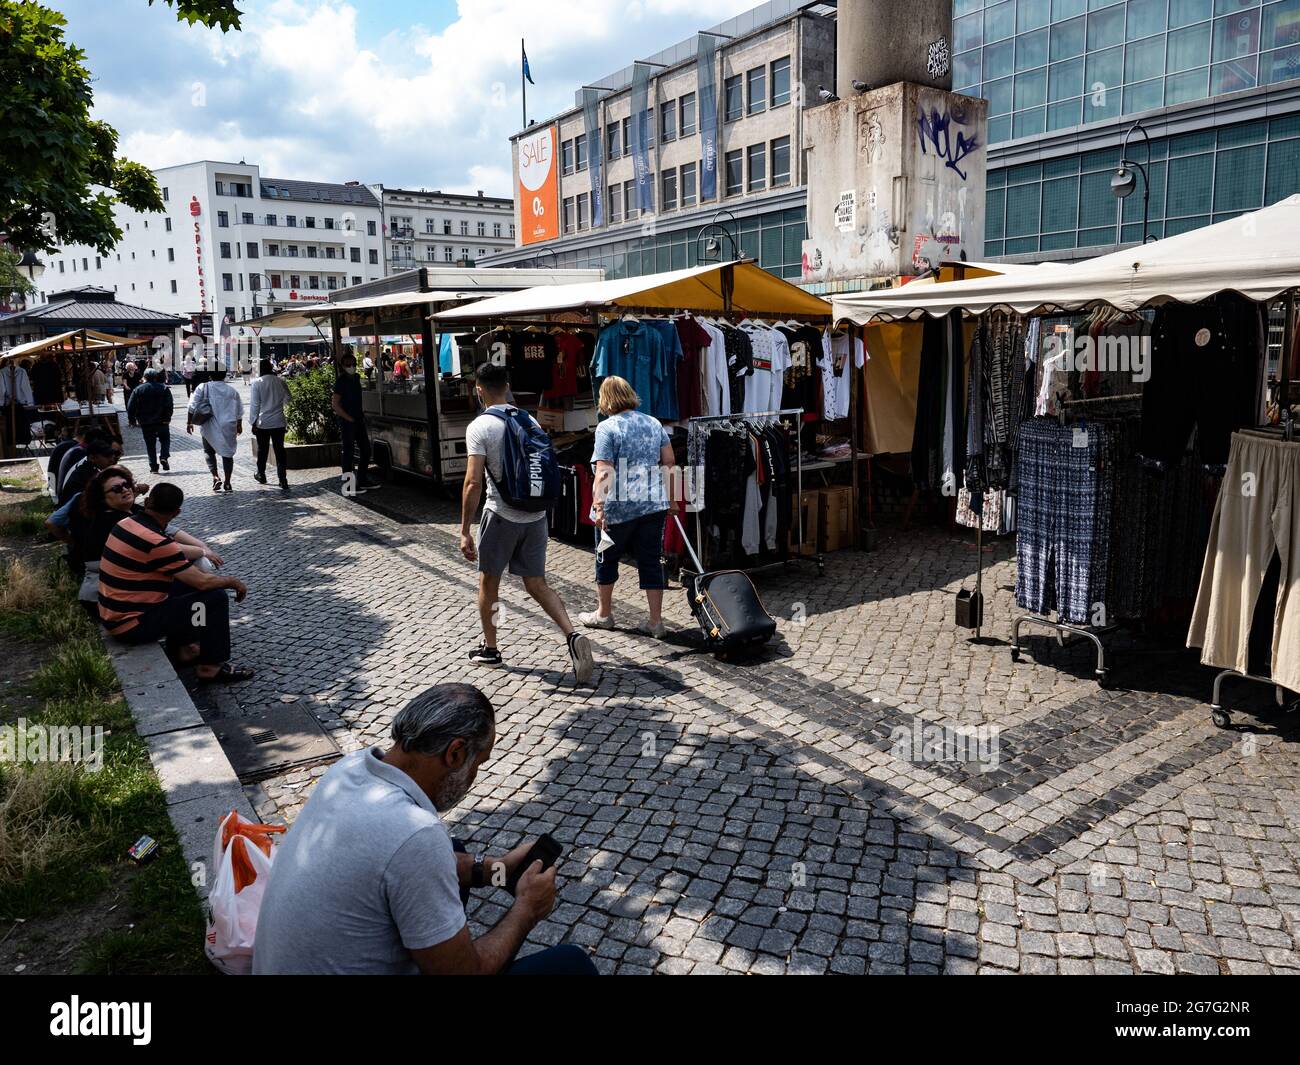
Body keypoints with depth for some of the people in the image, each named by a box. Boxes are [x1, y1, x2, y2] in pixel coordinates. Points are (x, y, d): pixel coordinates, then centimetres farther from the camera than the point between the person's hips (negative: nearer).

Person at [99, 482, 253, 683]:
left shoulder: (125, 524, 1)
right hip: (133, 625, -9)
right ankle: (211, 667, 1)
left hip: (112, 616, 9)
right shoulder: (157, 542, -25)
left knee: (186, 585, 21)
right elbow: (203, 582, -20)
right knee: (216, 598, -9)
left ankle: (181, 647, 25)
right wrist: (233, 581, -2)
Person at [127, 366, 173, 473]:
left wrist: (133, 420, 6)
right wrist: (167, 418, -5)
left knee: (150, 444, 8)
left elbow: (131, 407, -2)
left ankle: (153, 466, 5)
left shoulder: (138, 389, -1)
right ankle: (164, 456, -9)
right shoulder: (164, 388, -2)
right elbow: (169, 405, -10)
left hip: (145, 422, 0)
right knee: (165, 439, 16)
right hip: (161, 421, 0)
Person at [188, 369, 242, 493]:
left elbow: (193, 407, -5)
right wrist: (239, 425, 23)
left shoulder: (203, 388, -5)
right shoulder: (233, 390, 1)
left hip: (210, 427, -1)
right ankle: (227, 482, 11)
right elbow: (239, 411, 9)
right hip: (228, 427, 1)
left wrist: (189, 422, 7)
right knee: (228, 453, 10)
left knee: (209, 451, 15)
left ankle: (216, 477, -1)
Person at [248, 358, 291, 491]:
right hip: (279, 422, 2)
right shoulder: (280, 382, -2)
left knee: (262, 450, 15)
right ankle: (283, 480, -5)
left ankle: (261, 475, 30)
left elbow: (254, 405, -7)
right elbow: (287, 399, 10)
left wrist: (253, 422, -1)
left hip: (263, 423, -2)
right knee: (279, 450, 2)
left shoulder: (257, 383, -9)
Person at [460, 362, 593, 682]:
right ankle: (573, 636, -8)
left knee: (488, 582, 15)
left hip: (502, 515, -5)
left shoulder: (479, 427, -11)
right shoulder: (529, 421, 7)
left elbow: (473, 483, -17)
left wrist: (465, 531, -12)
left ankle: (490, 649, 27)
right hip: (536, 515, 5)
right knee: (537, 584, 11)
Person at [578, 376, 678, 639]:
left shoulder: (607, 428, -10)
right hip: (654, 505, 5)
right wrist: (665, 493, 21)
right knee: (651, 562, 8)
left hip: (618, 507, -4)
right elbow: (669, 462, 10)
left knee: (607, 559, 14)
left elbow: (604, 472, -17)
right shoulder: (654, 423, 7)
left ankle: (603, 614, 29)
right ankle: (656, 622, 9)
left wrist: (599, 506, -18)